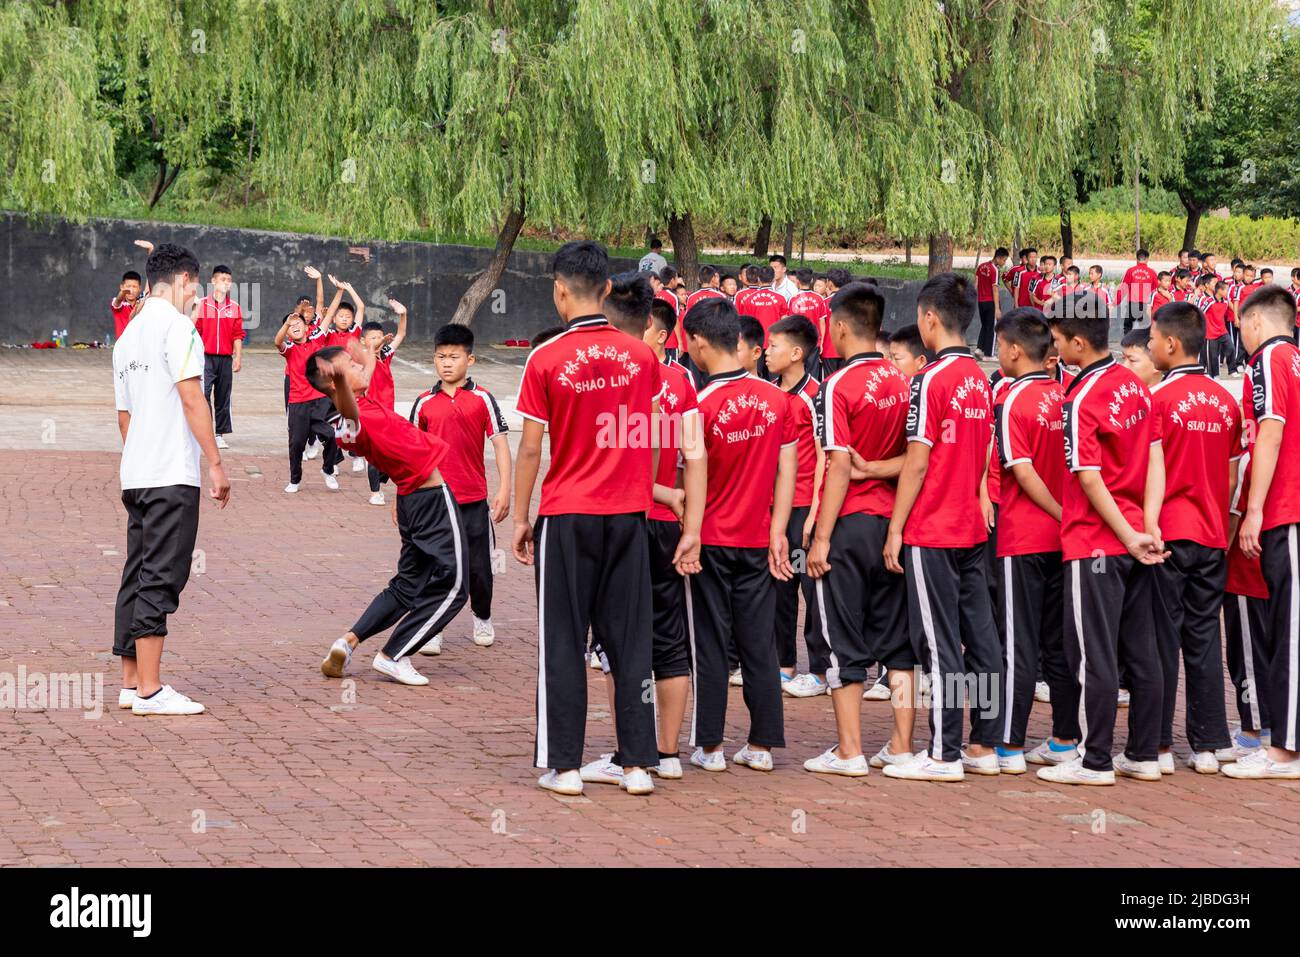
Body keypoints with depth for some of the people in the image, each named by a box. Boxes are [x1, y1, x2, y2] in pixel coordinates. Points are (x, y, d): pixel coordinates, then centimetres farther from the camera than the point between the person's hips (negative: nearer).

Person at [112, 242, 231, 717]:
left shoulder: (127, 335, 19)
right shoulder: (177, 326, -7)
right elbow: (191, 398, -14)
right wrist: (216, 464, -13)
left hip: (134, 474, 9)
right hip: (172, 473, -9)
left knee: (138, 575, 11)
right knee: (160, 578, -9)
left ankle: (131, 682, 14)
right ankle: (150, 690, -10)